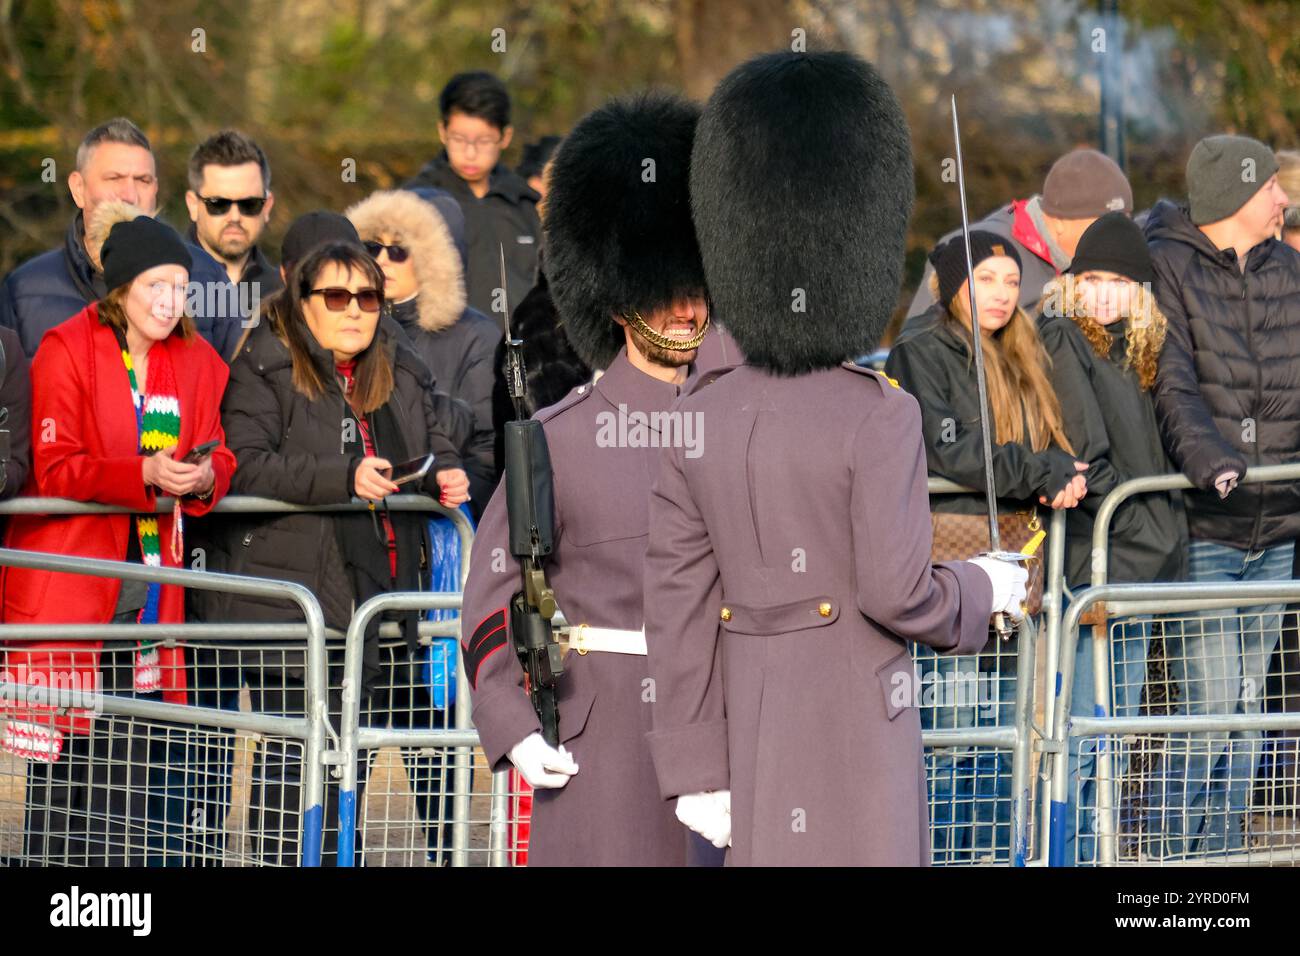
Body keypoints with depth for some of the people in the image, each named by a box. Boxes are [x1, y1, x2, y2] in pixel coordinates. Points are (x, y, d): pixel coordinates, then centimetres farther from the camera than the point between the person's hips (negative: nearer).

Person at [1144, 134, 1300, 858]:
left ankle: (1226, 853, 17)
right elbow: (1172, 382, -15)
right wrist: (1205, 453, -30)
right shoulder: (1165, 266, -4)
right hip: (1201, 526, -6)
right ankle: (1183, 858, -1)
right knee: (1210, 702, -9)